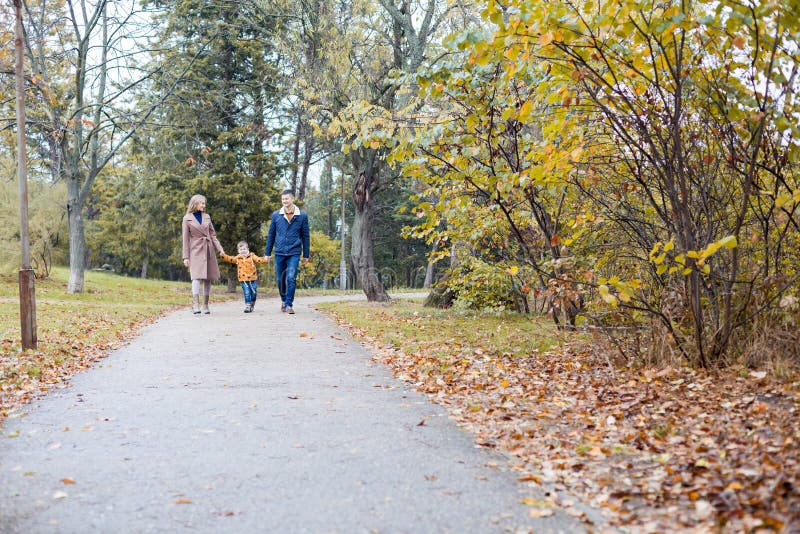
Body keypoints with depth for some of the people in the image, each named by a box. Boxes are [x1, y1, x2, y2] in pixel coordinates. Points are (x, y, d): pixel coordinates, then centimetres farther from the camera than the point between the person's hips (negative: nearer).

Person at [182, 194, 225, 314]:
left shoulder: (207, 217, 12)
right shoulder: (187, 219, 1)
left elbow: (213, 235, 14)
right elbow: (185, 239, 0)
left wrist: (220, 249, 3)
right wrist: (186, 257, -4)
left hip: (208, 250, 5)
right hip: (196, 250, -4)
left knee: (208, 278, 4)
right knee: (197, 277, -17)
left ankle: (205, 305, 10)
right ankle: (195, 305, -23)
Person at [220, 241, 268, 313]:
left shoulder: (252, 256, 2)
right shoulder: (237, 258, 7)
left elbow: (258, 259, -9)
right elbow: (230, 259, 8)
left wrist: (264, 260, -27)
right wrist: (224, 255, -4)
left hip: (253, 278, 0)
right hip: (243, 279, 0)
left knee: (254, 293, 5)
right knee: (247, 293, -10)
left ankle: (252, 304, 25)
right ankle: (247, 305, -5)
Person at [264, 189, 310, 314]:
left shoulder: (302, 216, 1)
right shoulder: (276, 215, 5)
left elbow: (306, 237, 6)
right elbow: (271, 235, 10)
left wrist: (306, 255, 6)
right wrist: (267, 253, 9)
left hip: (294, 253, -2)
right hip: (279, 253, 2)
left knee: (291, 278, -12)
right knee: (280, 279, 9)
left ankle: (289, 304, -3)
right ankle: (284, 300, 31)